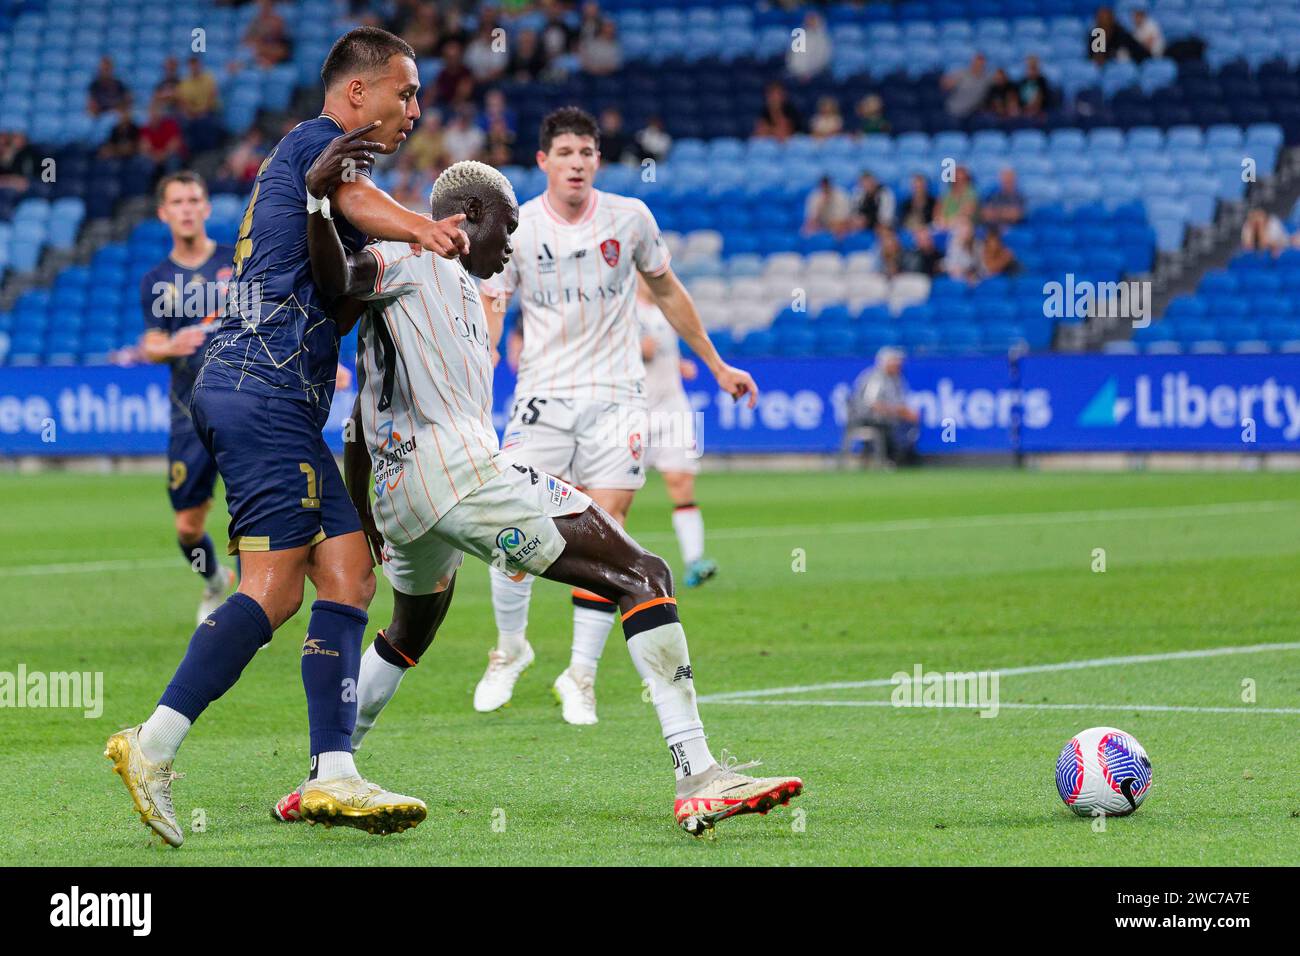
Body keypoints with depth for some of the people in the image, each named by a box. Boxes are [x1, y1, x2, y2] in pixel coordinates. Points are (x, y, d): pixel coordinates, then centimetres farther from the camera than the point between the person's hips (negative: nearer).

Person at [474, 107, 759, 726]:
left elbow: (667, 291, 16)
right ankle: (510, 646, 17)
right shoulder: (515, 228, -2)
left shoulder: (630, 218, 2)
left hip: (615, 396, 1)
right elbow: (490, 309, -5)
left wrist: (717, 366, 21)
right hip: (543, 395, -1)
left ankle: (580, 675, 4)